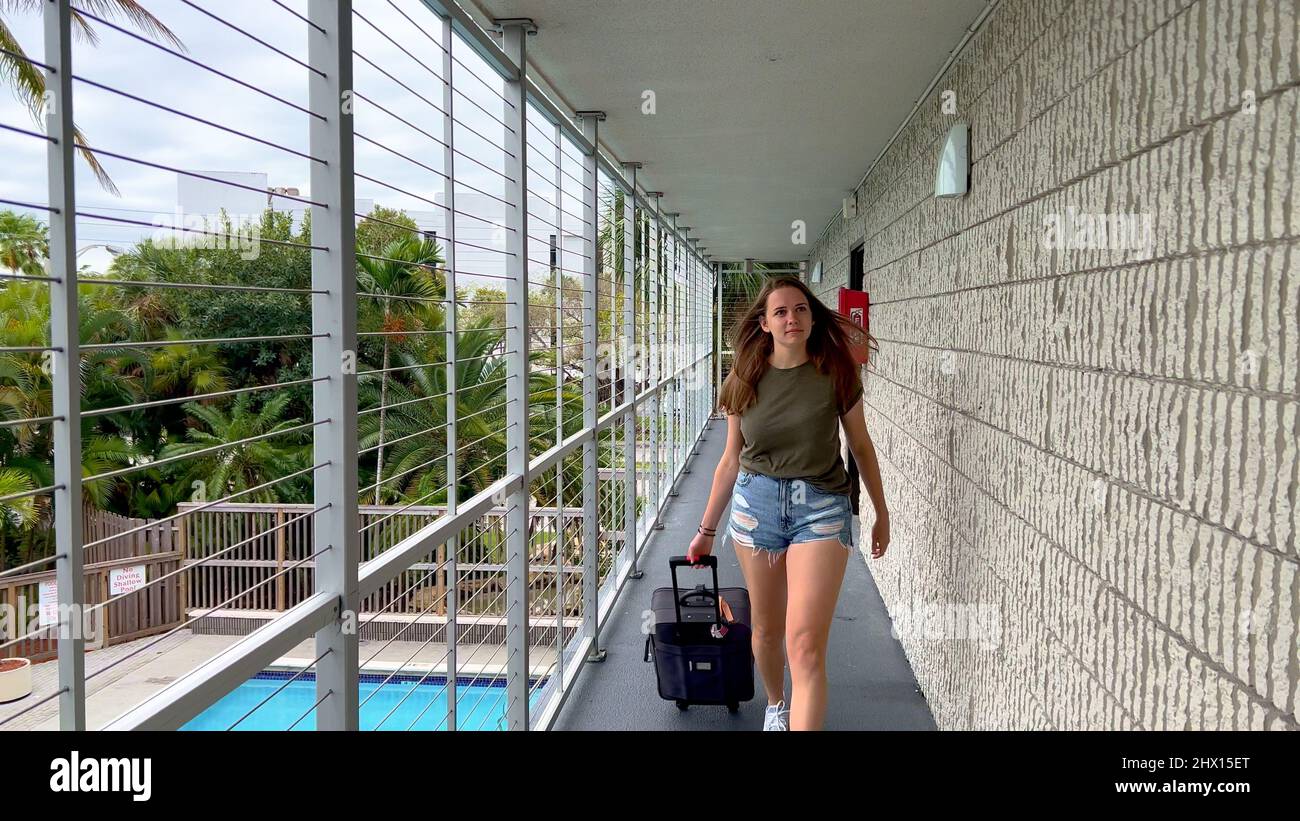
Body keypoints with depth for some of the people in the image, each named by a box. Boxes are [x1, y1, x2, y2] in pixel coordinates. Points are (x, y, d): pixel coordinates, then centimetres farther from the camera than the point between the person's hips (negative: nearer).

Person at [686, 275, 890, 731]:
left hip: (821, 508, -2)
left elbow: (861, 446, 7)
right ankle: (775, 704, 45)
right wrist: (706, 530, 13)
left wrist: (881, 514, 14)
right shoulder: (744, 381, 2)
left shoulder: (835, 373, -4)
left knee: (806, 646, -12)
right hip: (756, 502, 3)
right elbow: (731, 460, 9)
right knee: (766, 629, 16)